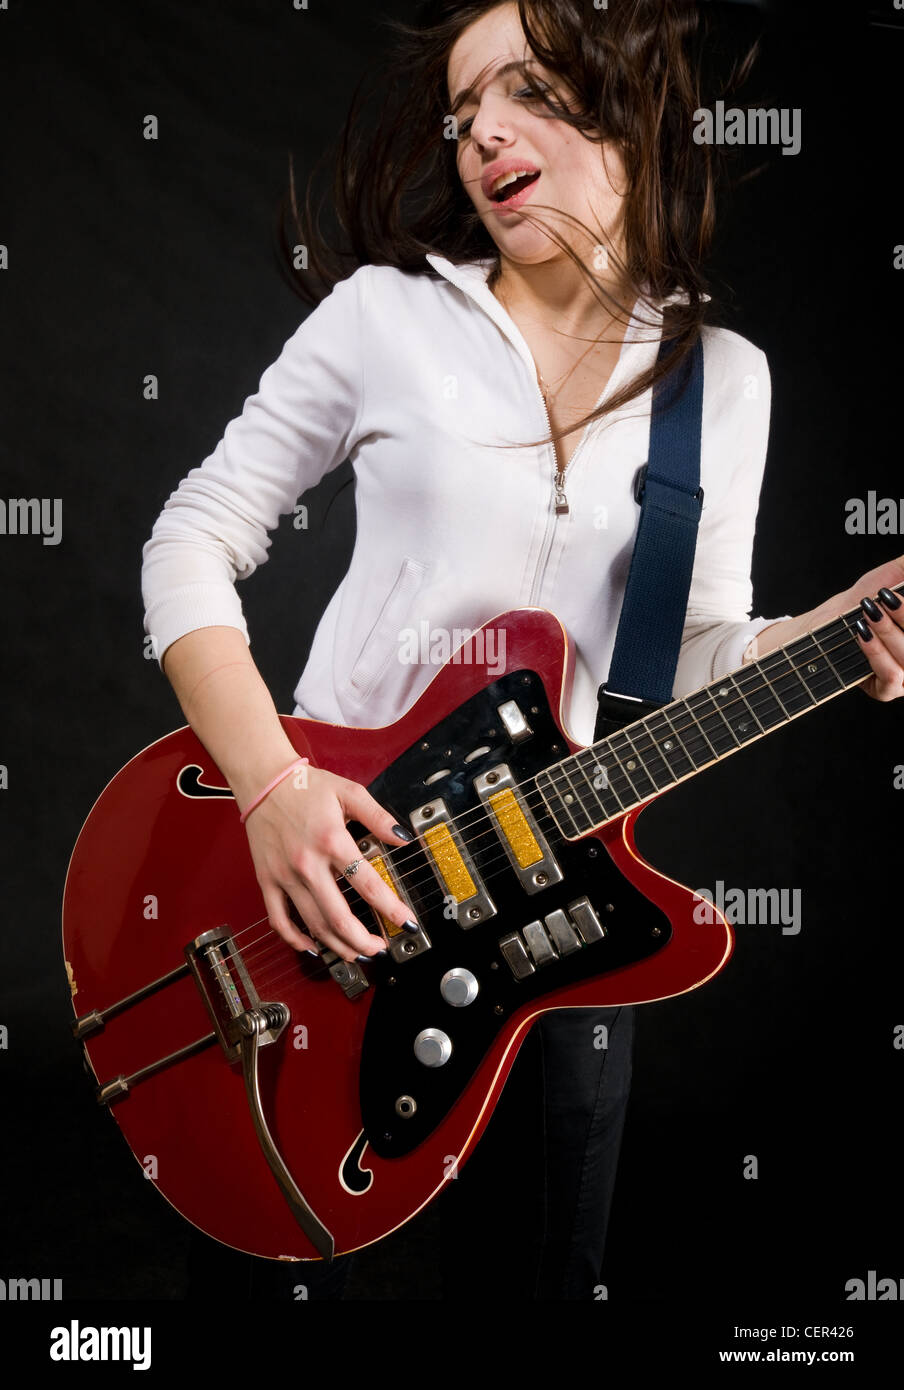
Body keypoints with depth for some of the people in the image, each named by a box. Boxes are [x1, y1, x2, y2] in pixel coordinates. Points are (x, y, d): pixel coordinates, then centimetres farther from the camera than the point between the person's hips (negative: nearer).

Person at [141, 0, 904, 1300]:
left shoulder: (723, 379, 3)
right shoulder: (385, 313, -5)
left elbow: (697, 648, 5)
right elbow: (194, 541, -5)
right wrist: (273, 787, -18)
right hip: (328, 847, -1)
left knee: (550, 1250, 12)